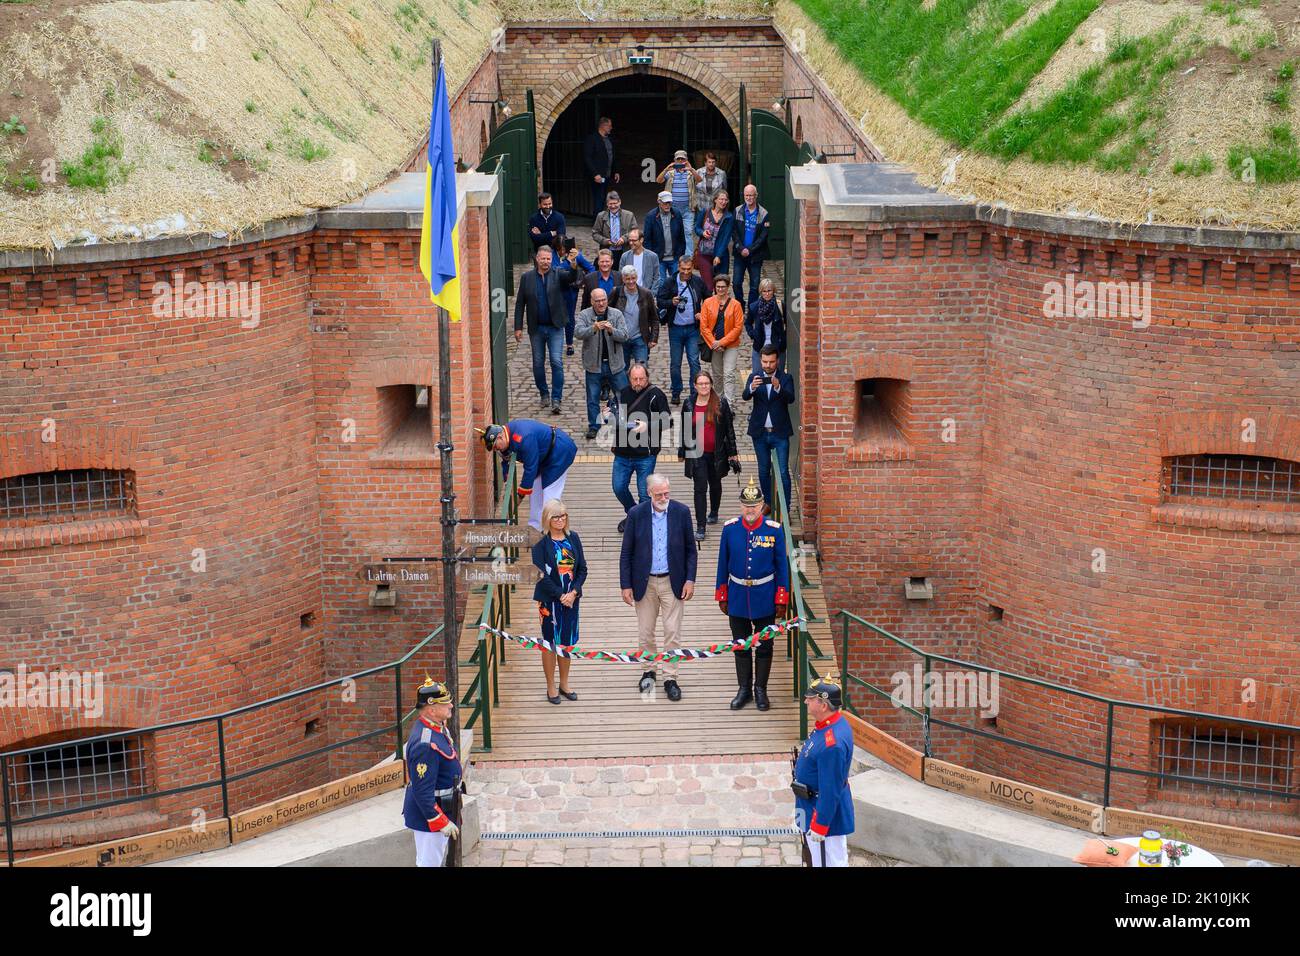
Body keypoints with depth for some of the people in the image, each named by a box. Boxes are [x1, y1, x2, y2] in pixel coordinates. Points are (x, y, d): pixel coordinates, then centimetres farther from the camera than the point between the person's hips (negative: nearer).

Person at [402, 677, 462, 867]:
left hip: (443, 807, 10)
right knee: (429, 863, 2)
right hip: (430, 816, -10)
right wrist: (442, 822, -24)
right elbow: (422, 792, -29)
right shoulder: (426, 745, -32)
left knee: (437, 859, 23)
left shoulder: (437, 726, 1)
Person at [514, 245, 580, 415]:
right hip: (536, 329, 2)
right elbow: (520, 304, 4)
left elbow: (572, 278, -21)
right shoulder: (527, 278, 2)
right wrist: (518, 327, -1)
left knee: (557, 362, -9)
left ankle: (556, 399, -8)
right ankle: (544, 394, 27)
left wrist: (573, 264, -42)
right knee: (538, 363, 11)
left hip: (555, 327, -2)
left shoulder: (558, 275, 0)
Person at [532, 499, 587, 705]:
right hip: (549, 600, -4)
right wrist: (560, 595, -15)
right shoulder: (540, 542, -9)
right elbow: (541, 574, -13)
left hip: (571, 597, 4)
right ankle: (551, 687, 14)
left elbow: (582, 568, 4)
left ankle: (564, 684, 26)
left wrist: (573, 592, -9)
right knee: (550, 642, 4)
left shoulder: (573, 538, 4)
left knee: (567, 641, 12)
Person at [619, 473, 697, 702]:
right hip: (644, 582, 1)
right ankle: (651, 669, 28)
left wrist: (690, 580, -5)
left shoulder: (681, 512, -6)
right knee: (645, 632, 10)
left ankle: (670, 677, 10)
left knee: (672, 632, 0)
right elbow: (626, 553, -1)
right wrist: (626, 585, -4)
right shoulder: (636, 514, -6)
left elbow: (690, 549, 2)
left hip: (672, 582, -1)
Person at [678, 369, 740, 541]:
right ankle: (700, 527, -7)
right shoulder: (689, 406, 0)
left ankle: (713, 513, 44)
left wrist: (733, 453, -2)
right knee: (700, 488, -7)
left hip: (717, 453, 1)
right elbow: (683, 430, 8)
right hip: (697, 454, -1)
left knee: (715, 485, 20)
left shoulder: (721, 404, -4)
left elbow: (729, 429, -1)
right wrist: (681, 453, 10)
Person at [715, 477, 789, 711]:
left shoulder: (774, 530, -8)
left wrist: (781, 599, -4)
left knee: (764, 646, 8)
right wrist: (721, 596, 5)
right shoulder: (730, 528, -4)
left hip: (764, 599, -1)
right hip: (737, 598, 1)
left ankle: (761, 690, 22)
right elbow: (723, 563, 4)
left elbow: (782, 566, -2)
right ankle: (744, 690, 24)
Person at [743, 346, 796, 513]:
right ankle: (768, 503, 26)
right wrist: (752, 387, -36)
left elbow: (791, 398, -18)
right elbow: (745, 397, -13)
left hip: (780, 432, -2)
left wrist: (778, 387, -36)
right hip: (760, 432, 2)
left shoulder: (786, 378, -1)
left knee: (783, 472, -5)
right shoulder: (754, 378, 3)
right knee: (763, 471, 13)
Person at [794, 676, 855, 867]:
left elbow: (830, 791, -29)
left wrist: (819, 826, -22)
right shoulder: (836, 722, -1)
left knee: (829, 862, 4)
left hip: (826, 811, -10)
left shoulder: (832, 743, -33)